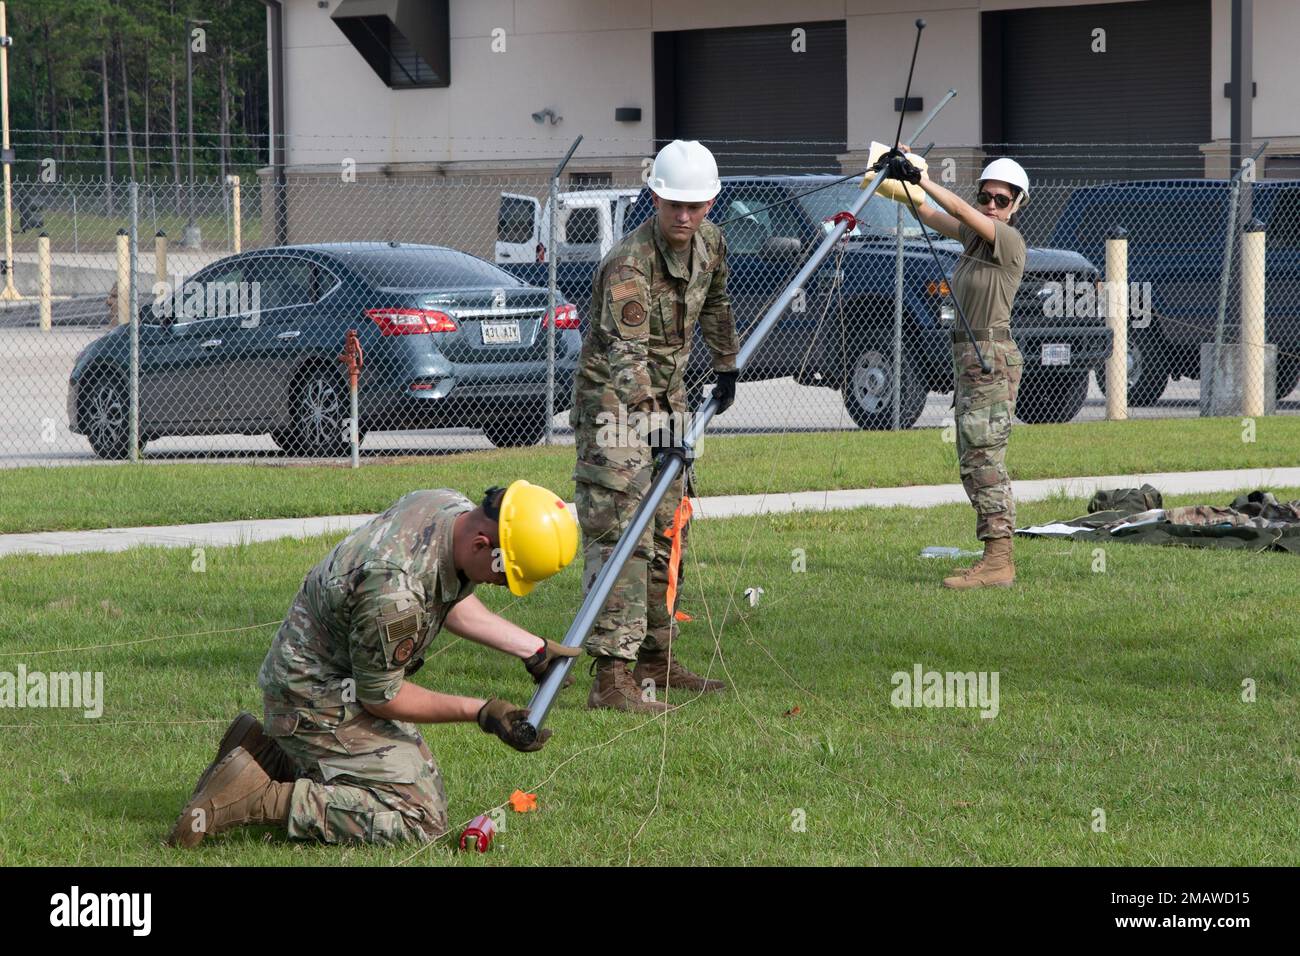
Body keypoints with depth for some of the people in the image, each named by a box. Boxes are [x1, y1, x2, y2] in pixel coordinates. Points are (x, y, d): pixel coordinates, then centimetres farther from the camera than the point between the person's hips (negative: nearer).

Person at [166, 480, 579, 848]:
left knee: (425, 786, 18)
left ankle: (264, 752, 19)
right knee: (421, 819, -16)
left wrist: (534, 649, 9)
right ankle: (259, 798, -13)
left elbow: (452, 602, 14)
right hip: (317, 699, -10)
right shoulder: (396, 589, -36)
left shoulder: (454, 507, -8)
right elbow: (380, 697, -19)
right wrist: (478, 711, -15)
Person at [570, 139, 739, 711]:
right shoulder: (629, 263, -26)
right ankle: (611, 675, -21)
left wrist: (726, 368, 33)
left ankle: (655, 658, 25)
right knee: (620, 534, -16)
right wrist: (657, 422, -46)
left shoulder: (709, 244, 1)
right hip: (614, 403, -9)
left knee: (666, 533, 14)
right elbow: (625, 353, -35)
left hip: (665, 400, 9)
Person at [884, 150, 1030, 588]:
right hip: (968, 356, 10)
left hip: (992, 359, -10)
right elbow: (929, 215, 15)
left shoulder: (1009, 240, -9)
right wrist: (905, 183, 0)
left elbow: (963, 212, -21)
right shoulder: (975, 237, 15)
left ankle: (998, 560, -18)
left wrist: (921, 179, -24)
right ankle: (997, 560, 12)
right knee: (974, 460, 10)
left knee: (983, 457, -14)